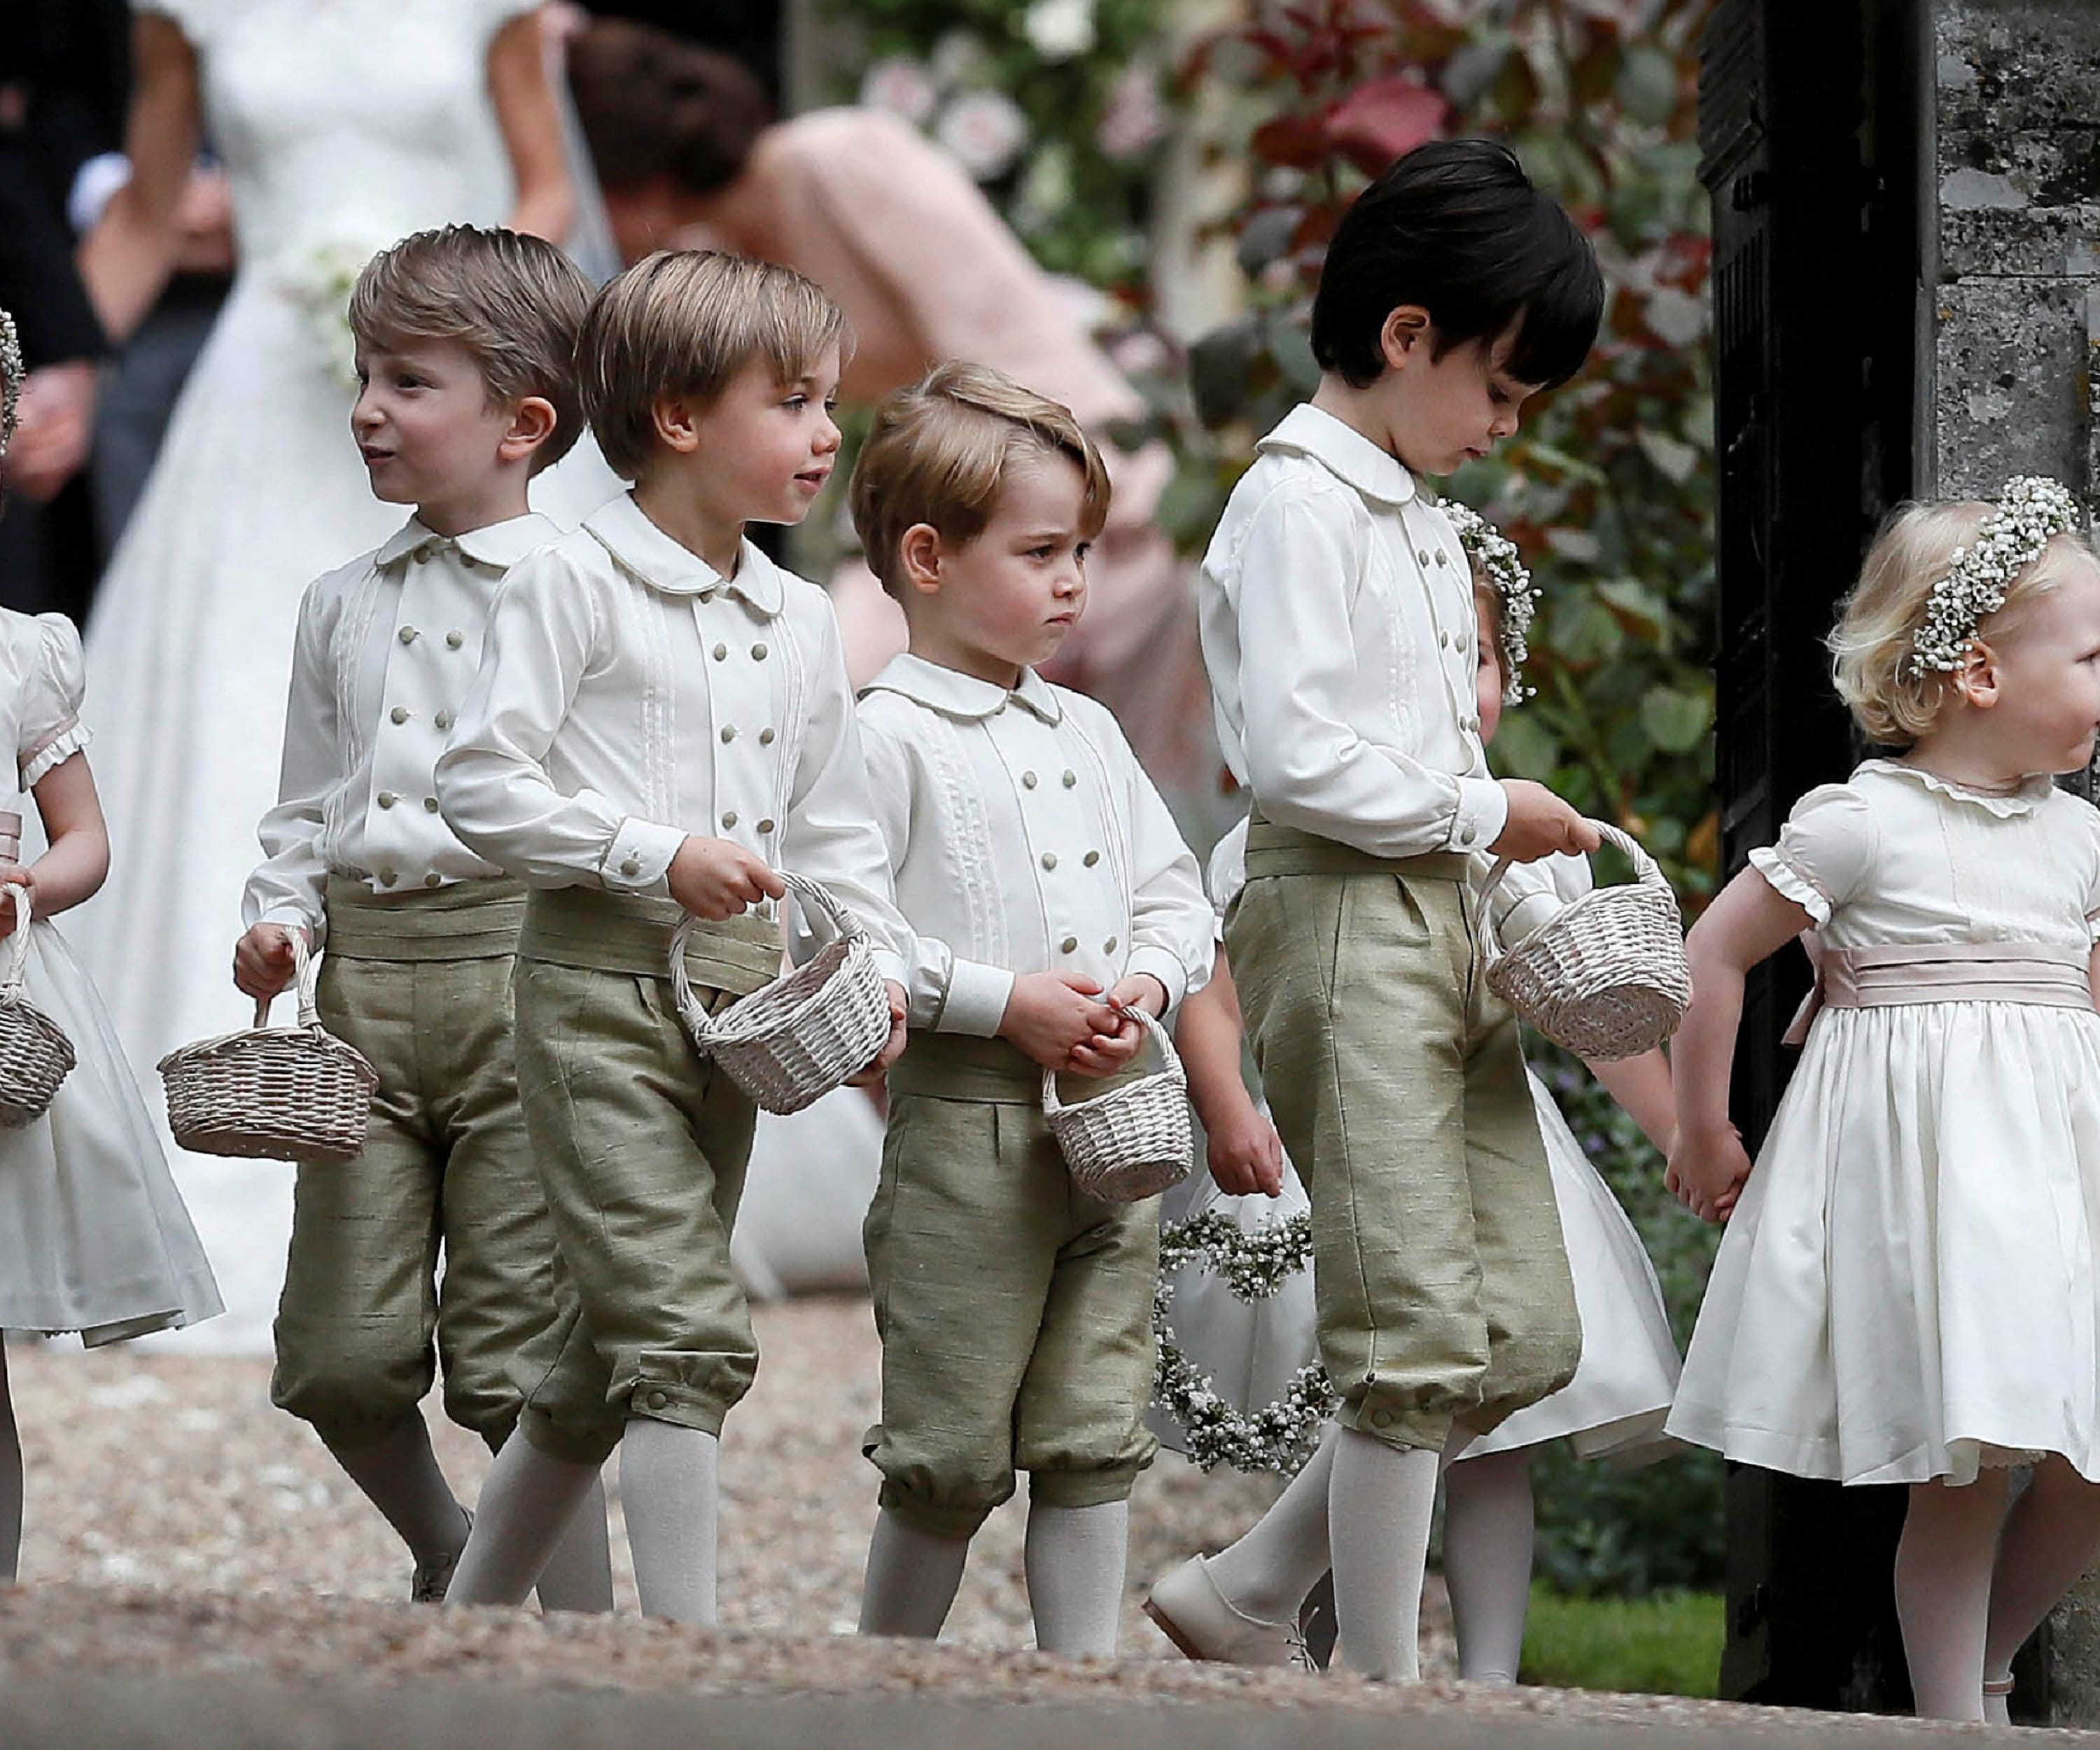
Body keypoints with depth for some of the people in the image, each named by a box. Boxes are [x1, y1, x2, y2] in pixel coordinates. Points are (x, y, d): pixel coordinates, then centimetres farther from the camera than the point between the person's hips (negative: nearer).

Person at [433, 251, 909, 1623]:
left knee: (608, 1354, 12)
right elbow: (482, 785, -11)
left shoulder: (801, 620, 13)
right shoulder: (575, 586, -7)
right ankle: (691, 1652, -13)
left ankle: (469, 1620, 26)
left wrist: (879, 966, 1)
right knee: (690, 1330, -15)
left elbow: (835, 825, 18)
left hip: (740, 996, 7)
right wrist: (662, 855, -18)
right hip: (601, 988, -7)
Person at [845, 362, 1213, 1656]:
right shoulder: (891, 737, -7)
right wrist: (1004, 1002, -17)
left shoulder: (1086, 733, 16)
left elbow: (1176, 896, 19)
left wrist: (1145, 983, -3)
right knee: (951, 1452, -1)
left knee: (1096, 1439, 5)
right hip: (966, 1123, -6)